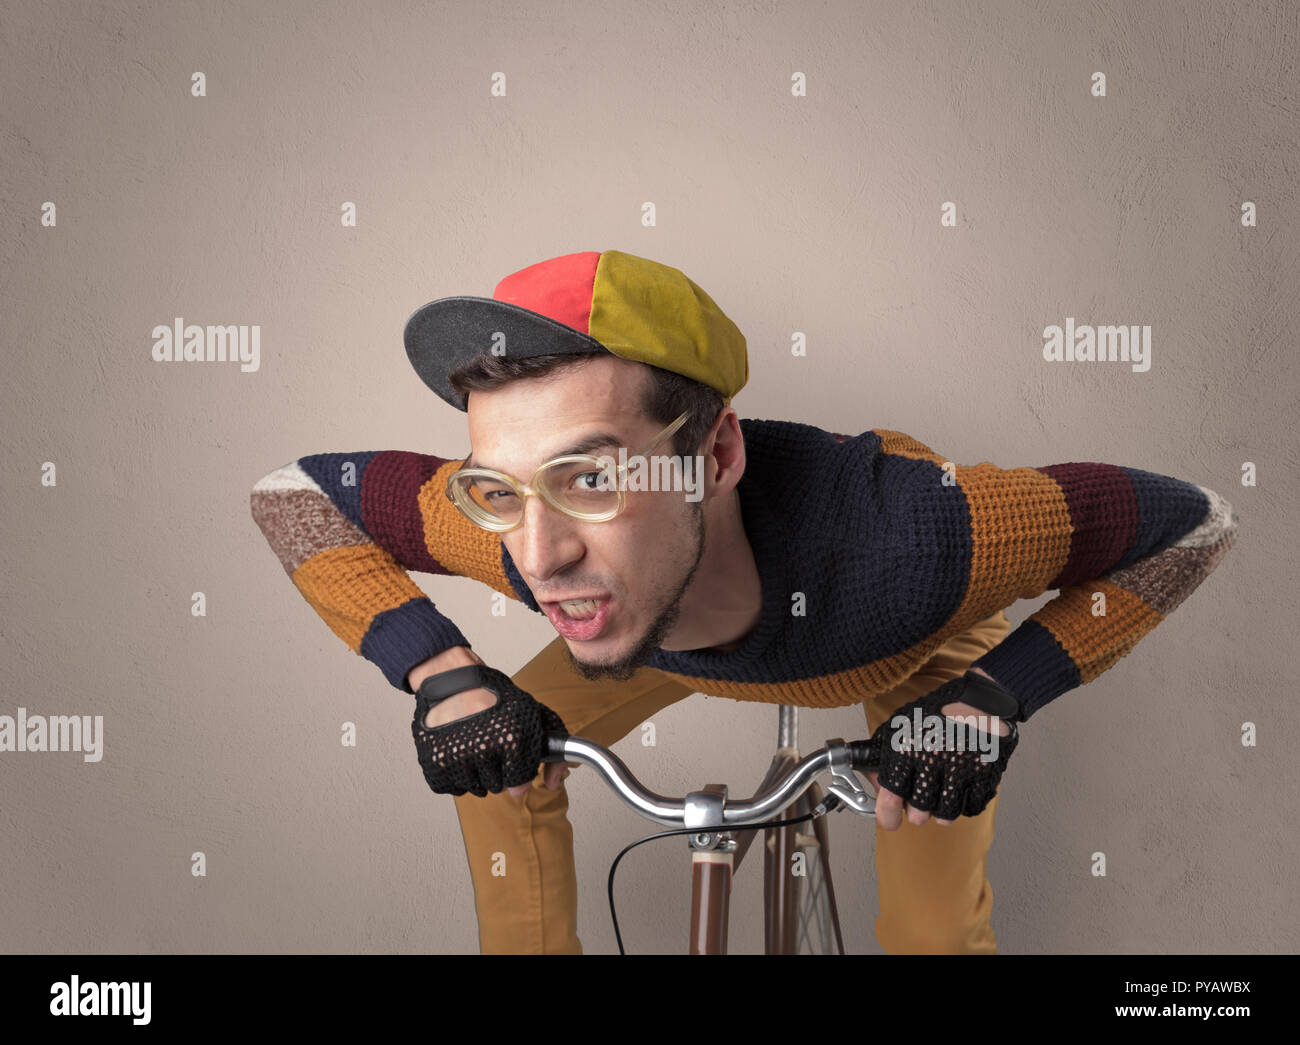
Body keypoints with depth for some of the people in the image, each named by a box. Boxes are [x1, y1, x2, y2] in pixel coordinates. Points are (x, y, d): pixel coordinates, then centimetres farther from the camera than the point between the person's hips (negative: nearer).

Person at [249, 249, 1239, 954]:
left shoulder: (897, 540, -49)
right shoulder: (521, 530, -39)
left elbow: (1197, 519, -35)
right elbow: (291, 491, -22)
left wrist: (997, 692, -43)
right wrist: (441, 671, -35)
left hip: (911, 647, -2)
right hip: (677, 611, 2)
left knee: (935, 936, -8)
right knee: (498, 762, -5)